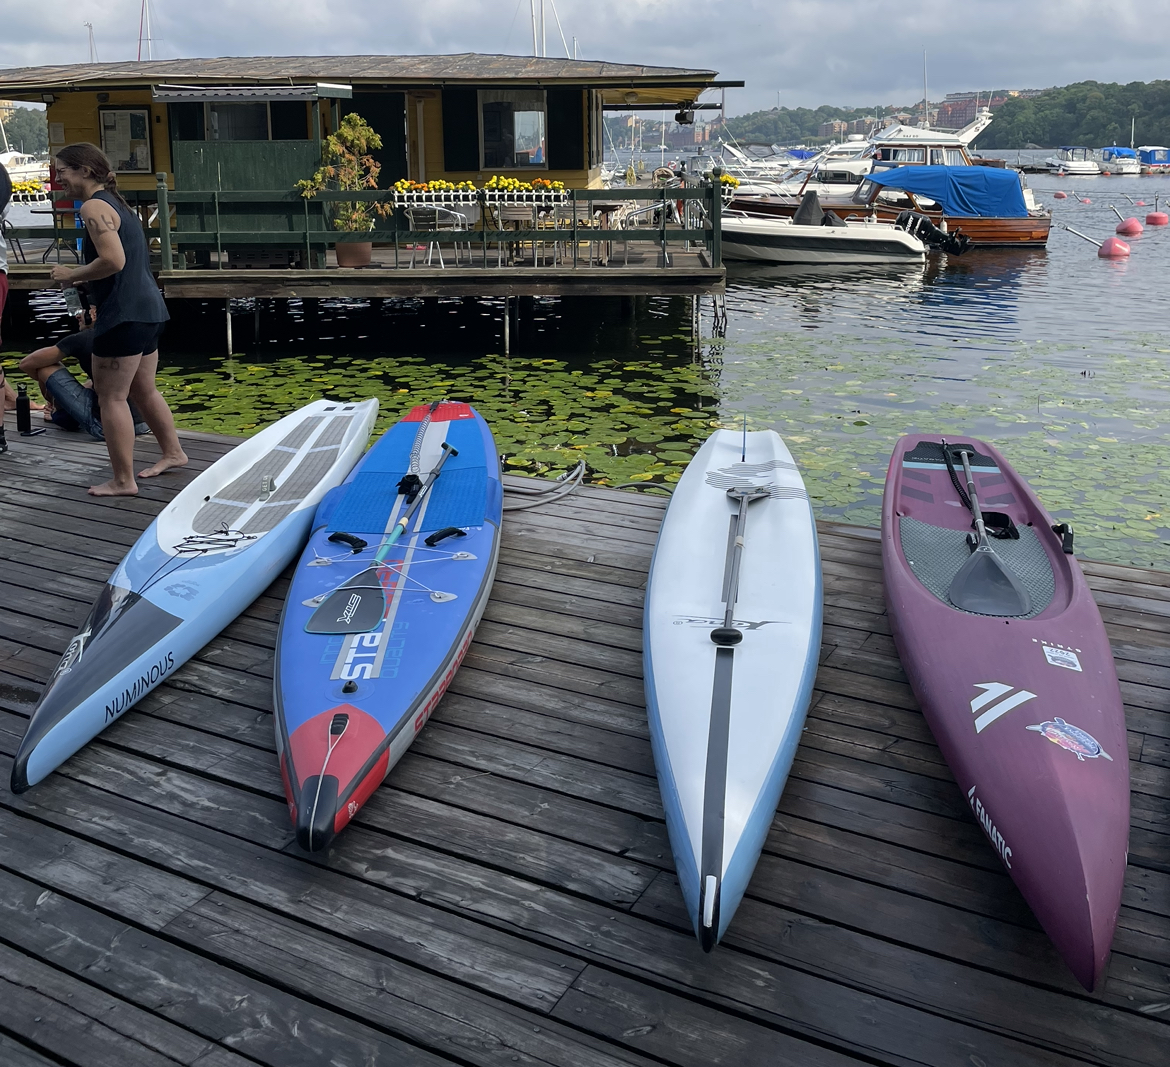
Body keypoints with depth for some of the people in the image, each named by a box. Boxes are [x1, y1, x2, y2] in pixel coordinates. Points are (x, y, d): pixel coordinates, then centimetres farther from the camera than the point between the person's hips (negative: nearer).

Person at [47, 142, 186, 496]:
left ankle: (123, 481, 3)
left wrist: (71, 275, -11)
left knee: (111, 397, -2)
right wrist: (78, 275, 15)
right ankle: (173, 452, 34)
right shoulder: (116, 203, 17)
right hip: (148, 308, 10)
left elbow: (113, 260, -25)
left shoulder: (93, 207, -12)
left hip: (124, 316, -10)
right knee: (143, 390, 22)